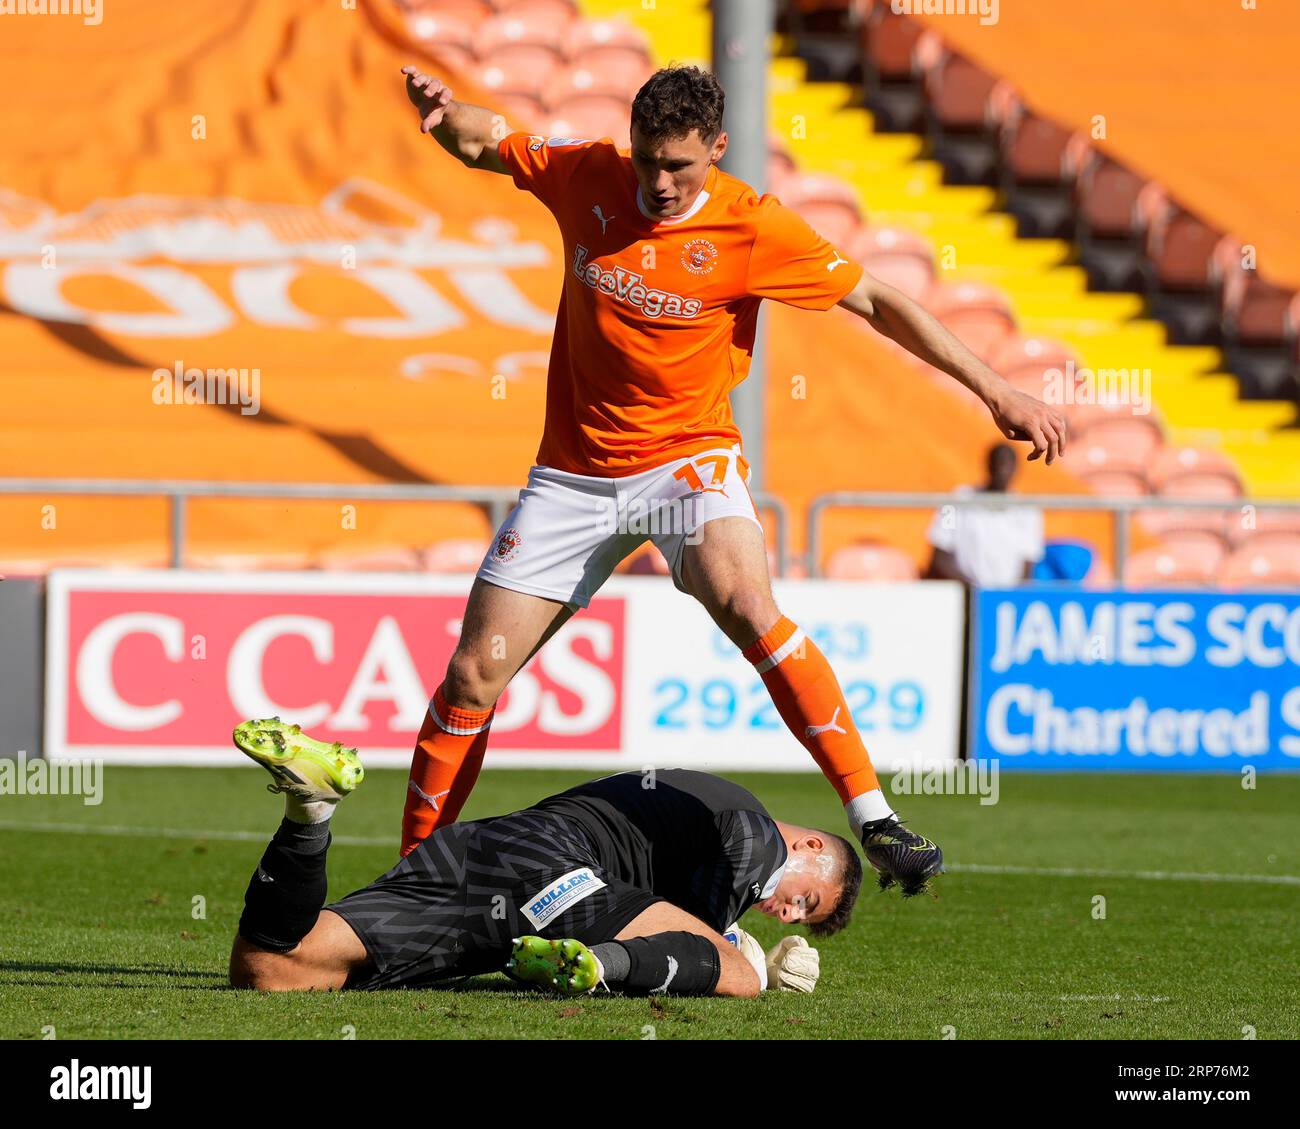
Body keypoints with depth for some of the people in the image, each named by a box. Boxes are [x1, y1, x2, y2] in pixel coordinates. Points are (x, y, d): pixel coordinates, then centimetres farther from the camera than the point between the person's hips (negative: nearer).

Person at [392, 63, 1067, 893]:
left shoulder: (752, 227, -11)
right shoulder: (588, 177, -3)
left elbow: (879, 303, -4)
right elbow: (481, 142, 11)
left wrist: (997, 391, -6)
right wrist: (443, 111, -14)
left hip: (687, 457, -3)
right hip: (576, 471, 3)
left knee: (747, 605, -32)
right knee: (474, 673, -1)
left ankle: (875, 820, -31)